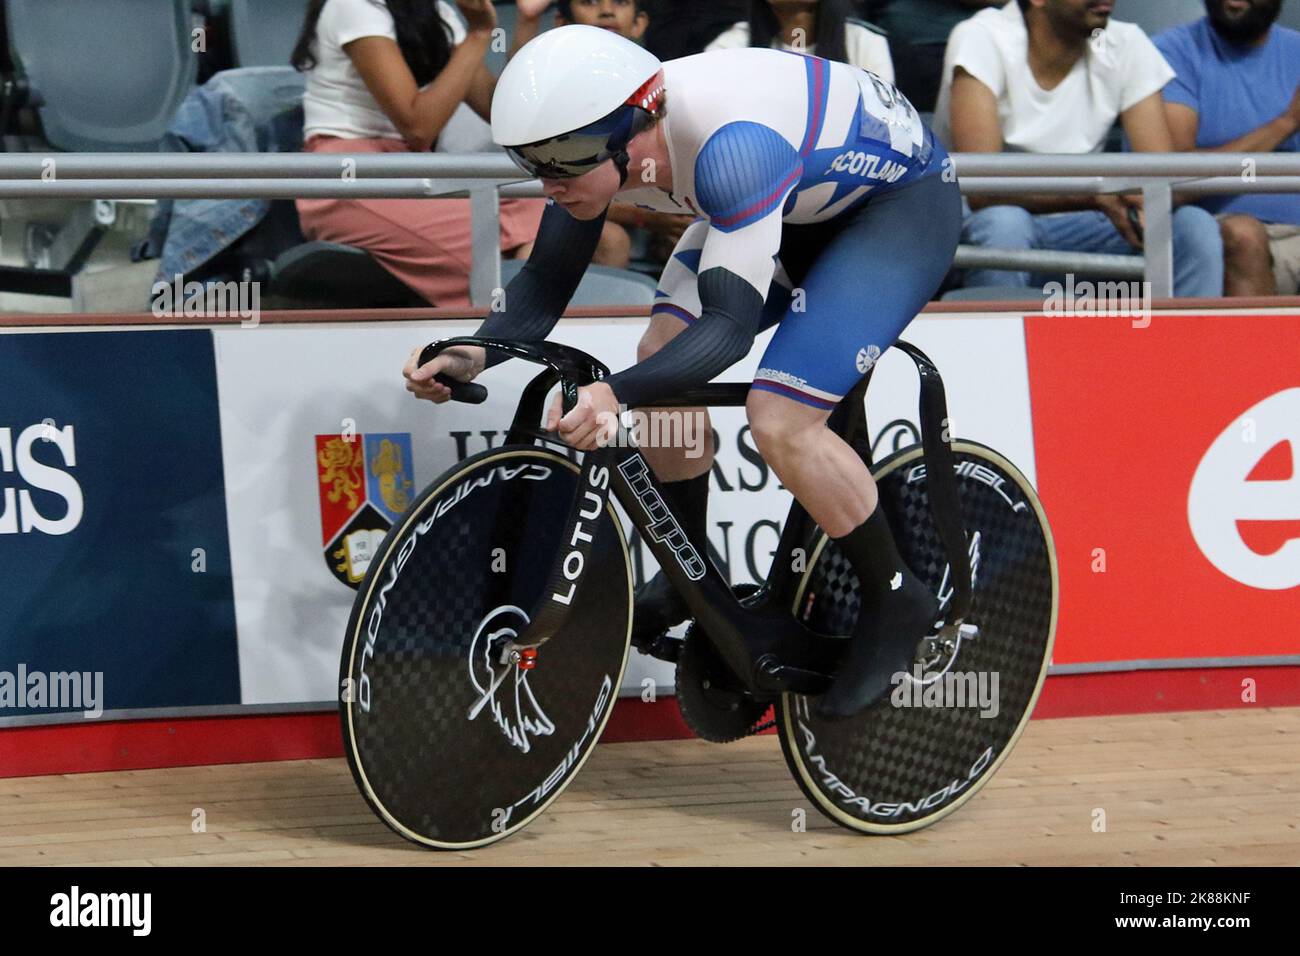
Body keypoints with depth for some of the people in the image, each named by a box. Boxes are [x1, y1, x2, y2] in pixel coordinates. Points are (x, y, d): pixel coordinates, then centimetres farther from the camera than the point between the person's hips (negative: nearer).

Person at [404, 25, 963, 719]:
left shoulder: (731, 143, -39)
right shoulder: (598, 139, -16)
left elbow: (730, 324, -41)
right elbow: (545, 284, -7)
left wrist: (616, 395, -55)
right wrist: (473, 356, -26)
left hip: (905, 200, -8)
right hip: (802, 202, 8)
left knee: (780, 421, -20)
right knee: (663, 359, -5)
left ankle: (896, 605, 1)